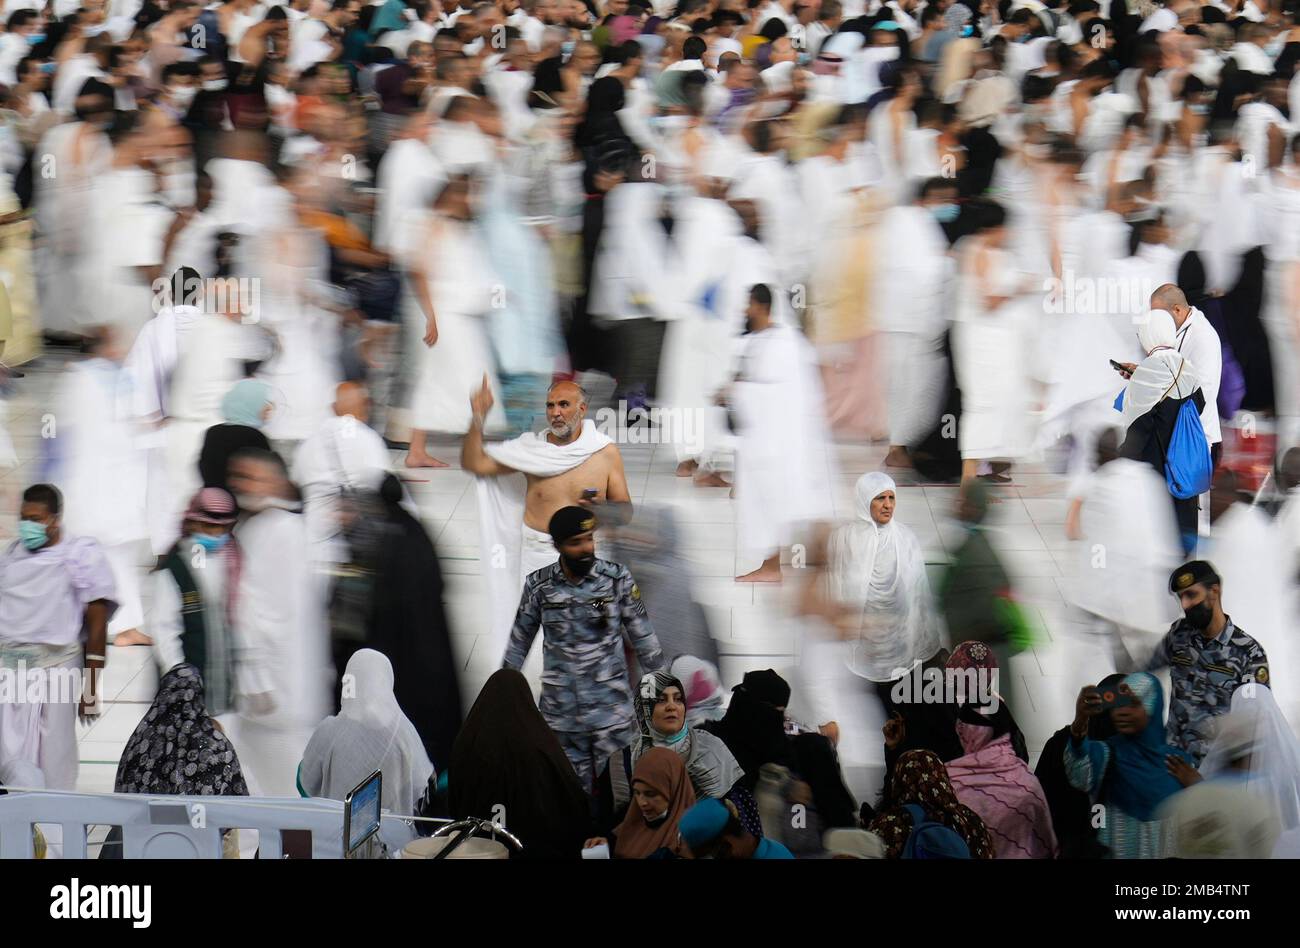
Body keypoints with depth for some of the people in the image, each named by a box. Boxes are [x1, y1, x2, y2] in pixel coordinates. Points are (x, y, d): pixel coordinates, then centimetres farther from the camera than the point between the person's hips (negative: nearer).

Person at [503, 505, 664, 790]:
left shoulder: (617, 580, -5)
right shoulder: (539, 586, -2)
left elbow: (644, 638, 3)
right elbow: (519, 642, 10)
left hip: (612, 714, -1)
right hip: (560, 712, 1)